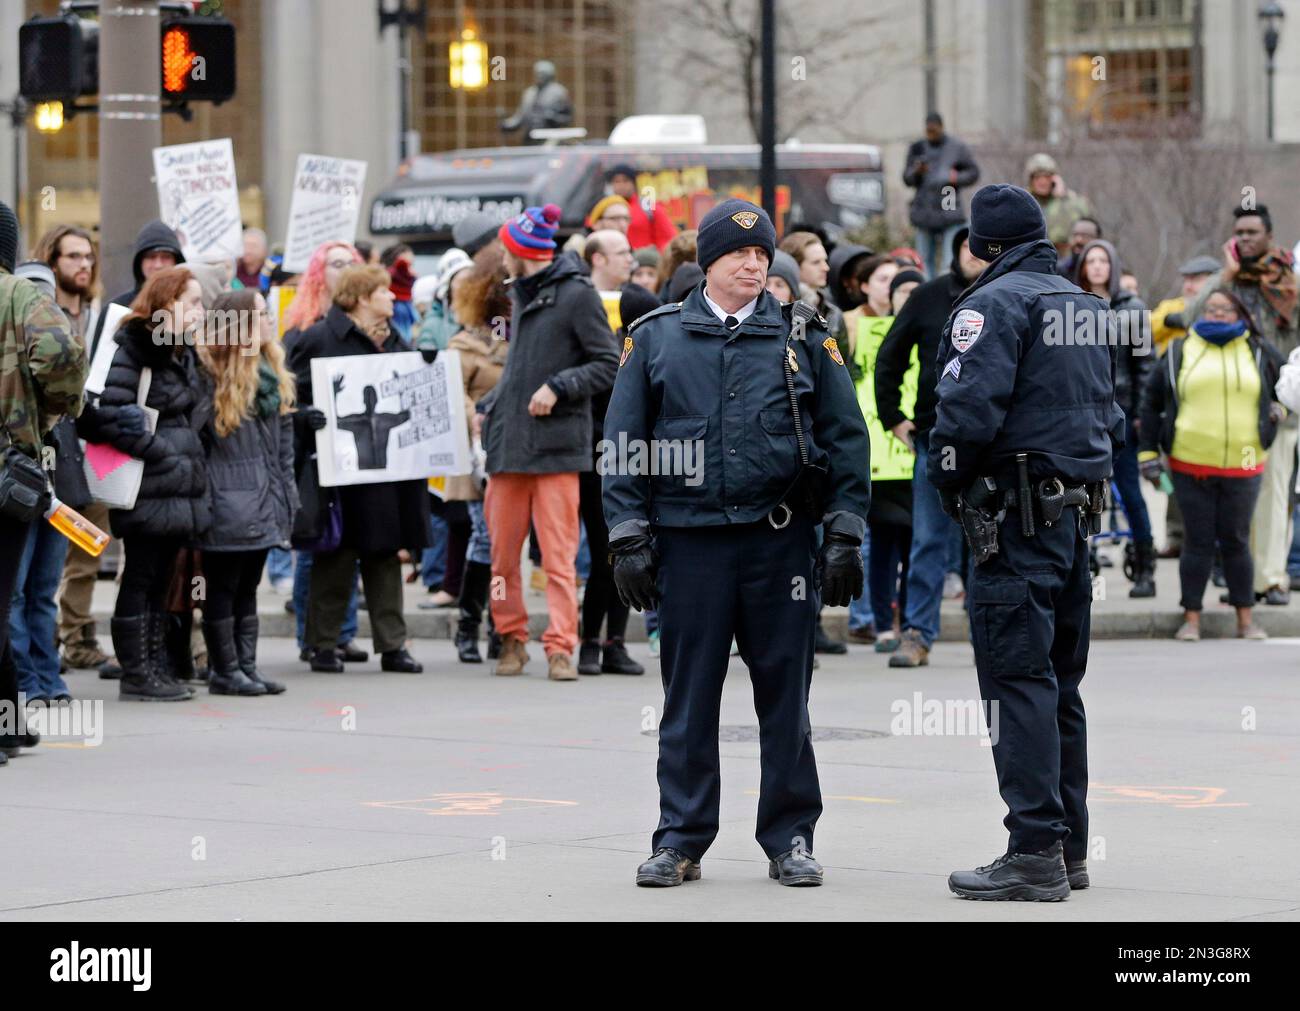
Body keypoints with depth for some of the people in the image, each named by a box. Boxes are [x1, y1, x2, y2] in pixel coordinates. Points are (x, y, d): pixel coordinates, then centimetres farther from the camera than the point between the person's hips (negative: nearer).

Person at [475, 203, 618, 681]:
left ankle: (561, 647, -7)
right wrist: (489, 407, 16)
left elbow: (610, 364, -7)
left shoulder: (576, 295, -5)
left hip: (557, 442, -7)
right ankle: (512, 638, 17)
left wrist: (558, 388, -15)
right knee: (502, 551, 6)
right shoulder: (520, 295, 18)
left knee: (558, 554, -7)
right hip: (508, 440, 7)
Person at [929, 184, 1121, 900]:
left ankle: (1036, 851, -13)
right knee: (1058, 683, 15)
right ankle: (1069, 851, 19)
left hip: (1019, 512, -9)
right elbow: (1111, 415, 22)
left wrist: (948, 480, -5)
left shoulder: (994, 303, -10)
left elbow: (968, 409, -20)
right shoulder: (1088, 307, 17)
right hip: (1079, 509, 9)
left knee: (1017, 679, -9)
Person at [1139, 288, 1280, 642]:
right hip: (1191, 467, -1)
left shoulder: (1260, 353, 9)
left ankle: (1245, 619, 13)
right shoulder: (1179, 353, 6)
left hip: (1243, 467, 1)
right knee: (1198, 542, 1)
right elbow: (1151, 404, 11)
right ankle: (1191, 619, 7)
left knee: (1236, 541, 5)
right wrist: (1148, 453, 6)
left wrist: (1278, 407, 7)